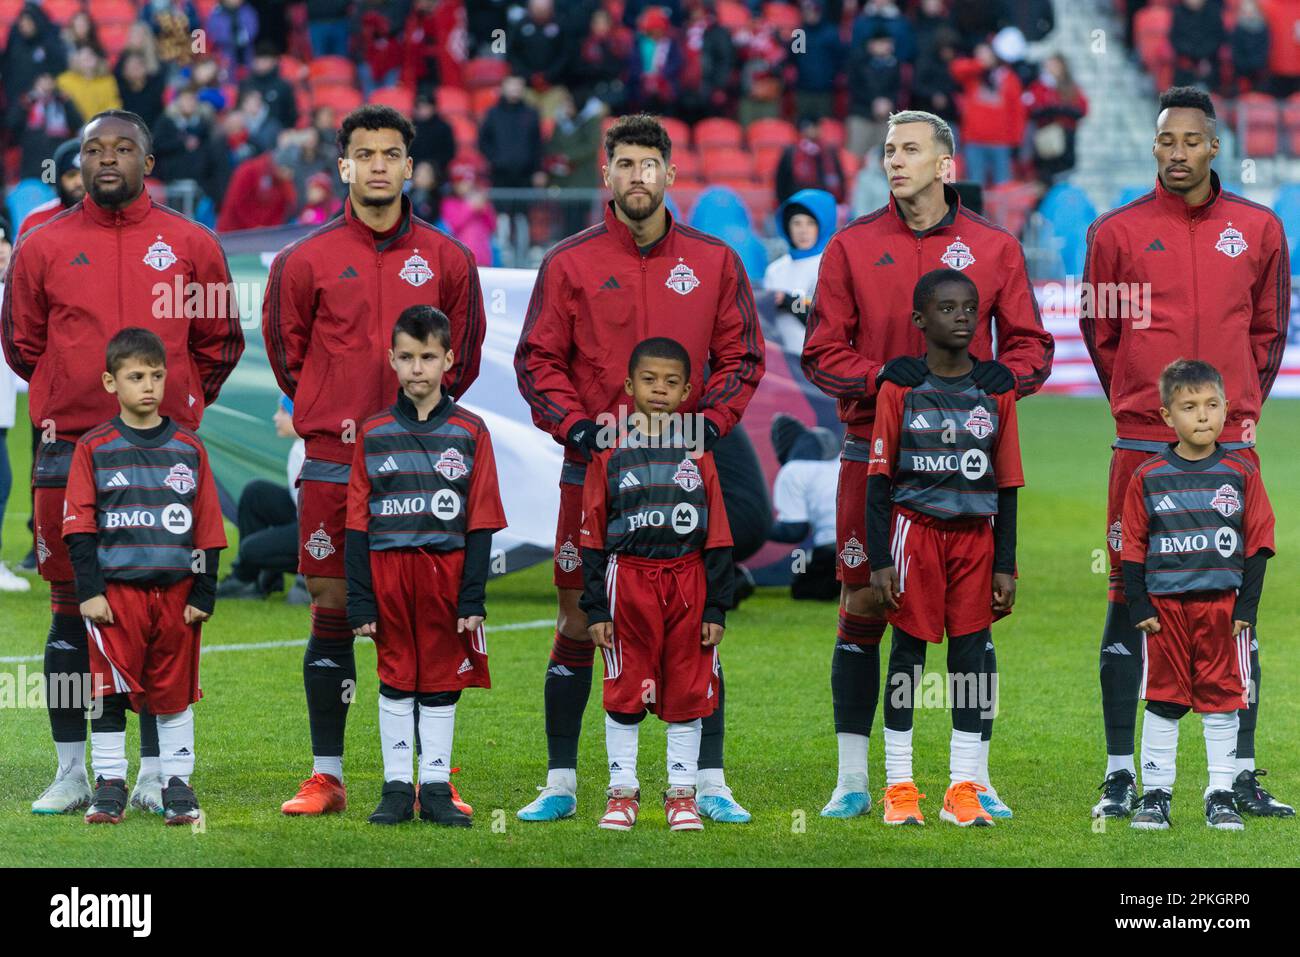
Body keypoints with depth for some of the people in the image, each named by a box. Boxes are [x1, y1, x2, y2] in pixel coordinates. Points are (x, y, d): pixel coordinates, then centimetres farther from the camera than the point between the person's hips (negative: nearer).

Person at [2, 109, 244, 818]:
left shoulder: (190, 245, 6)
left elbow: (219, 343, 14)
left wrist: (178, 405, 11)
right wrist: (64, 401, 12)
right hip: (69, 450, 0)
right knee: (72, 608, 2)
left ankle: (156, 774, 7)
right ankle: (72, 772, 7)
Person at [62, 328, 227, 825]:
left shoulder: (188, 448, 6)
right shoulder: (93, 448, 1)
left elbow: (208, 526, 7)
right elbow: (80, 525, 0)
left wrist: (204, 593, 2)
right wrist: (89, 591, -8)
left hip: (176, 591, 1)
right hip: (116, 589, -1)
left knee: (174, 690, 6)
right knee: (109, 691, 0)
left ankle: (177, 784, 14)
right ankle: (110, 784, 8)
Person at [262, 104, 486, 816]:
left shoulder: (445, 260, 7)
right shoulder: (306, 260, 4)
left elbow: (463, 354, 15)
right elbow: (286, 350, 11)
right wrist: (330, 415, 7)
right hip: (332, 462, 0)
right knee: (331, 613, 1)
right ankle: (325, 777, 6)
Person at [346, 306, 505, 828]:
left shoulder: (470, 432, 2)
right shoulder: (374, 433, 5)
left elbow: (481, 522, 1)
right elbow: (358, 524, 4)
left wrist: (473, 597, -5)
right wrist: (359, 600, -1)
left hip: (447, 570, -1)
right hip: (388, 570, 1)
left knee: (441, 682, 5)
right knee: (396, 681, 6)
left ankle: (436, 789, 11)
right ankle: (396, 788, 11)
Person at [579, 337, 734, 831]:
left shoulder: (698, 455, 4)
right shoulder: (610, 455, 2)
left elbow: (718, 537, 5)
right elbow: (593, 537, 3)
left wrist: (716, 607, 0)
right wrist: (596, 608, -2)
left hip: (687, 582, 1)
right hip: (627, 581, -1)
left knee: (687, 692, 4)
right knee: (625, 692, 2)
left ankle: (682, 794, 13)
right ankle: (622, 792, 11)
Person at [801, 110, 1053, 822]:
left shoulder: (992, 248, 6)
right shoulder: (852, 246, 5)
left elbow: (1031, 345, 8)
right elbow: (822, 352, 3)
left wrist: (1003, 374, -14)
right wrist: (882, 374, -16)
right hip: (874, 455, 0)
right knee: (862, 610, 1)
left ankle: (976, 780, 10)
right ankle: (853, 779, 9)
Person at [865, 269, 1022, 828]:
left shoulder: (995, 392, 5)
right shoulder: (900, 389, -1)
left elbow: (1007, 486, 8)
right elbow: (879, 479, -1)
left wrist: (1005, 565, 4)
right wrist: (879, 560, -7)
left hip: (976, 533, 2)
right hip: (915, 527, -2)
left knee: (970, 650, 1)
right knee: (909, 647, 1)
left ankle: (963, 790, 6)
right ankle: (899, 786, 8)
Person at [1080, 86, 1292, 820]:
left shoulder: (1259, 230, 6)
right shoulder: (1117, 232, 1)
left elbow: (1269, 329, 15)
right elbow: (1100, 332, 10)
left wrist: (1239, 408, 11)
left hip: (1230, 449, 2)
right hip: (1143, 448, -2)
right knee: (1129, 603, -2)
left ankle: (1242, 775, 8)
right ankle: (1121, 774, 3)